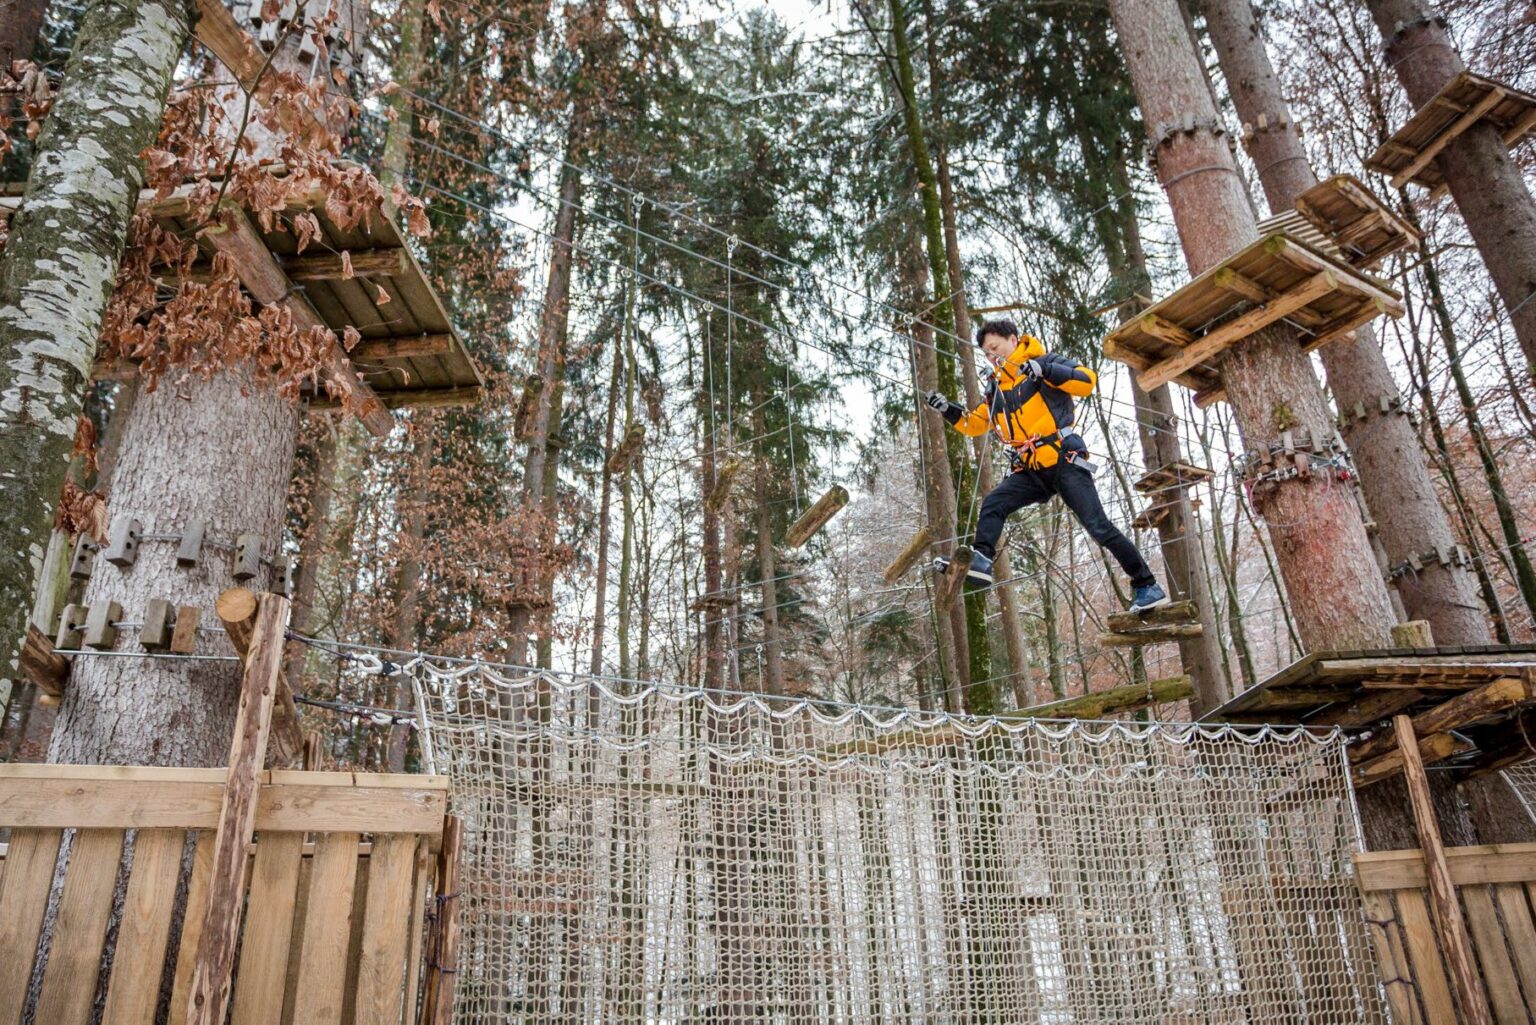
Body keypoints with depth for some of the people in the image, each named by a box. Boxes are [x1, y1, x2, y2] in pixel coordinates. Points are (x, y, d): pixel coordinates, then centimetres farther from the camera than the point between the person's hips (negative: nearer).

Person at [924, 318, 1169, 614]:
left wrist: (1045, 370, -24)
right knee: (993, 505, -16)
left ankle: (1148, 586, 0)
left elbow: (1088, 381, -14)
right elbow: (974, 425, 22)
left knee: (1098, 526, -9)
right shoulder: (995, 387, 18)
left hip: (1064, 462, -6)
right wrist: (946, 409, 6)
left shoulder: (1045, 362, 0)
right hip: (1030, 471, 6)